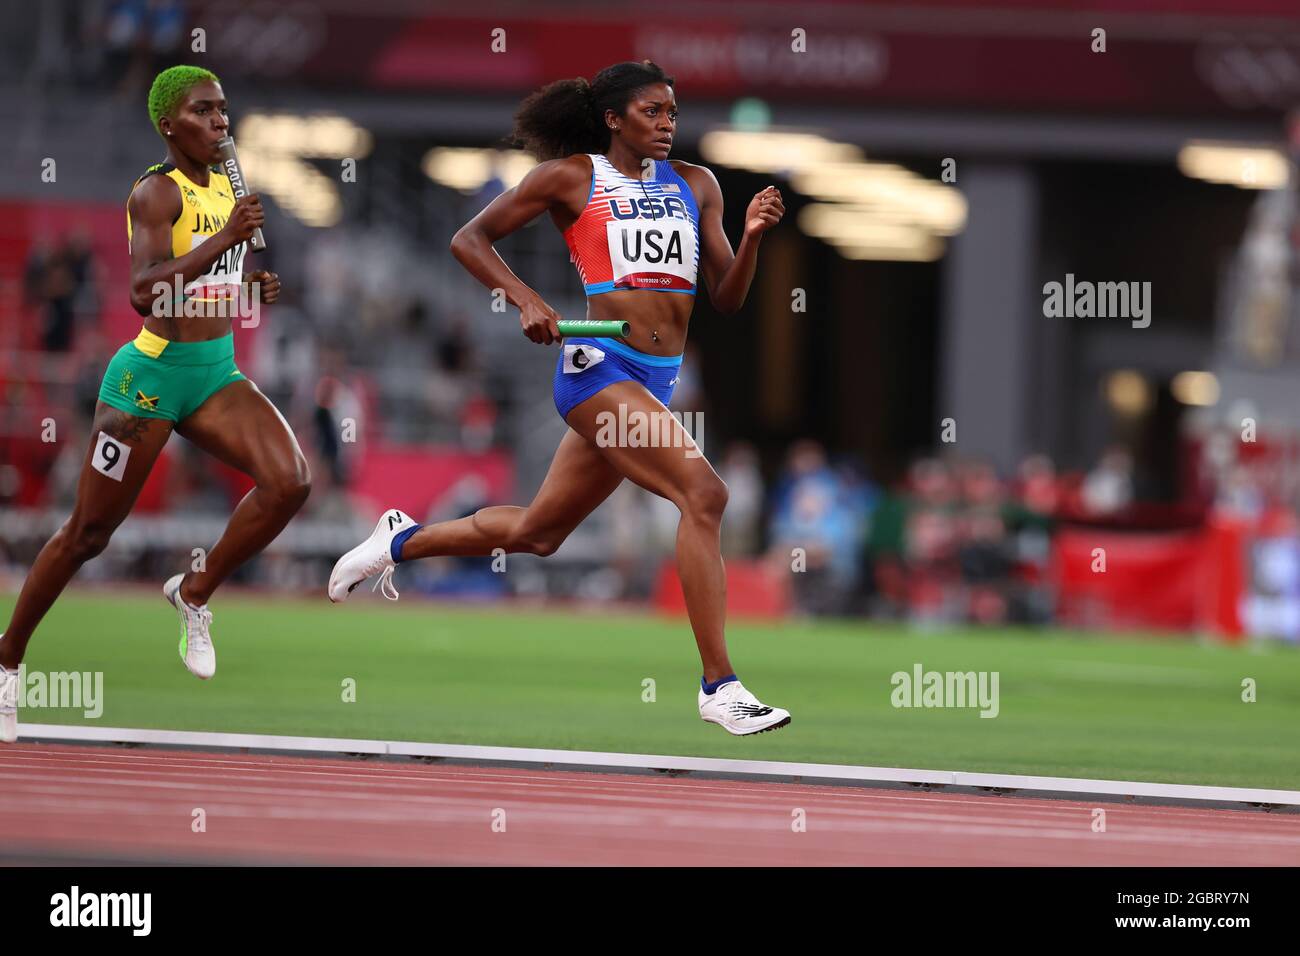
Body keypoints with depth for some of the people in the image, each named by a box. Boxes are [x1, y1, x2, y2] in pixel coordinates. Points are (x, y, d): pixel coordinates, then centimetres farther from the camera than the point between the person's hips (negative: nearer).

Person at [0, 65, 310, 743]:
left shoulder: (224, 188, 10)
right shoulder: (158, 192, -14)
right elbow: (145, 293, -28)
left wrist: (251, 292, 6)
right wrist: (227, 238, -30)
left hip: (216, 375, 7)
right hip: (152, 377, -7)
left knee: (290, 481, -16)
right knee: (88, 534, 2)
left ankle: (195, 593, 4)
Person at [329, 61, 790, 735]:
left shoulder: (695, 185, 14)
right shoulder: (571, 176, 0)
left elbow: (727, 299, 12)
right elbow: (469, 239, 5)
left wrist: (752, 237, -6)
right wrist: (526, 301, -11)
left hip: (658, 380, 7)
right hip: (599, 366, -7)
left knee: (536, 532, 17)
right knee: (702, 493, -24)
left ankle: (404, 541, 42)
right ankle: (719, 687, -24)